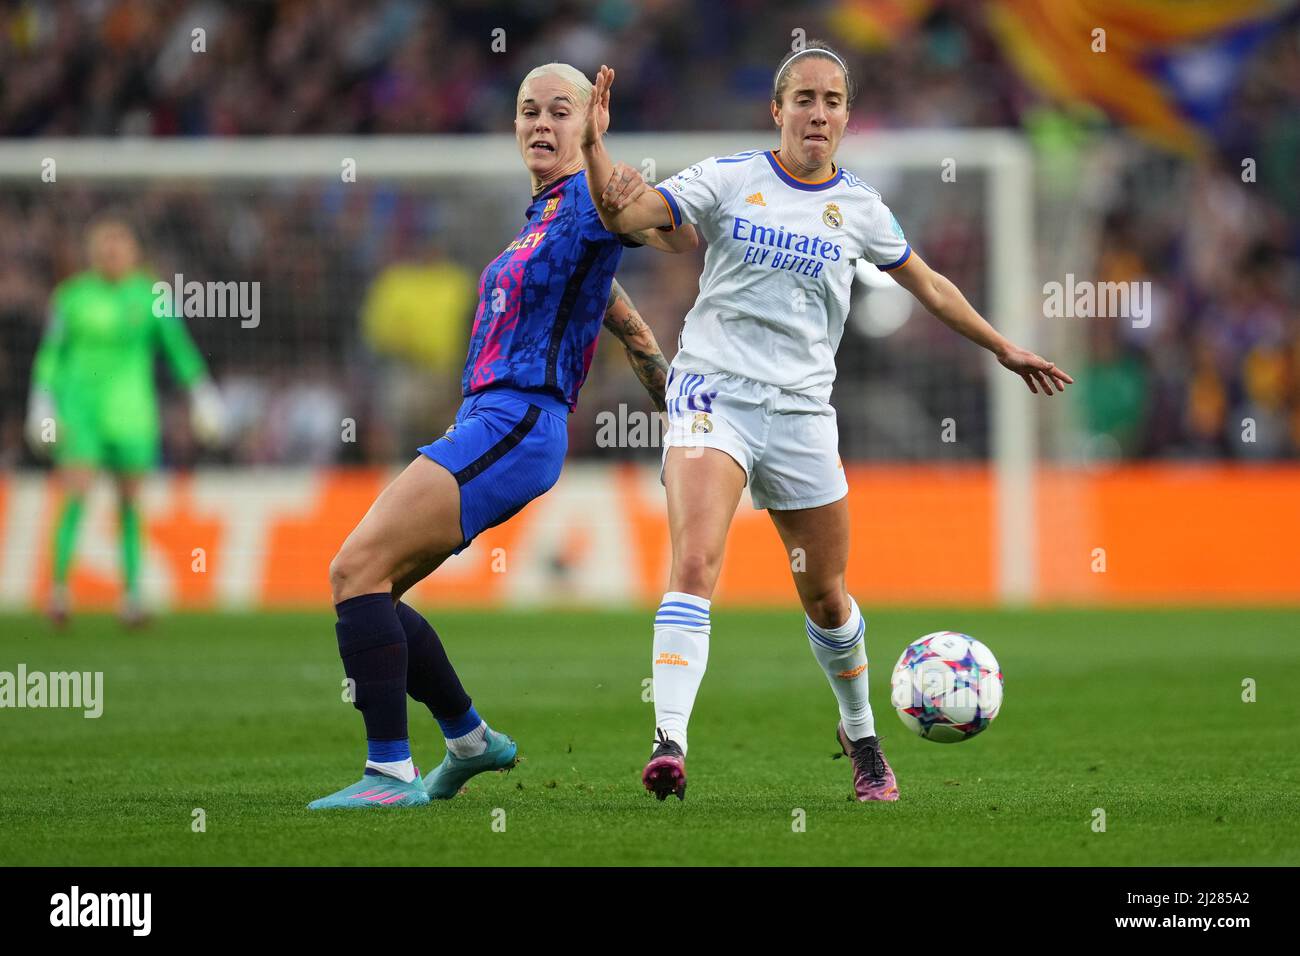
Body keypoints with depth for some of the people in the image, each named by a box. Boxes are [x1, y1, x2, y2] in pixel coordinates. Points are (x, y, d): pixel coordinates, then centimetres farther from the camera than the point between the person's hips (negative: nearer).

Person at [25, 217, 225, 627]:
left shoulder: (149, 296, 2)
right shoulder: (73, 296, 2)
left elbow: (178, 345, 6)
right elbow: (51, 352, 7)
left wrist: (201, 392, -1)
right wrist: (42, 403, 2)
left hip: (131, 411, 1)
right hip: (80, 406, -1)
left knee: (130, 502, 3)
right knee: (75, 495, -13)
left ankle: (131, 594, 9)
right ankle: (59, 588, -13)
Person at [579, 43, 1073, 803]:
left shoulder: (859, 207, 8)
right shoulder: (730, 179, 1)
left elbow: (928, 285, 23)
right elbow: (623, 214, -7)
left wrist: (1004, 349, 28)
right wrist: (595, 148, -24)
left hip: (801, 411, 3)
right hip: (714, 391, -3)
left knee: (825, 596, 11)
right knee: (695, 562, -24)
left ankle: (861, 733, 37)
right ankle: (669, 743, -30)